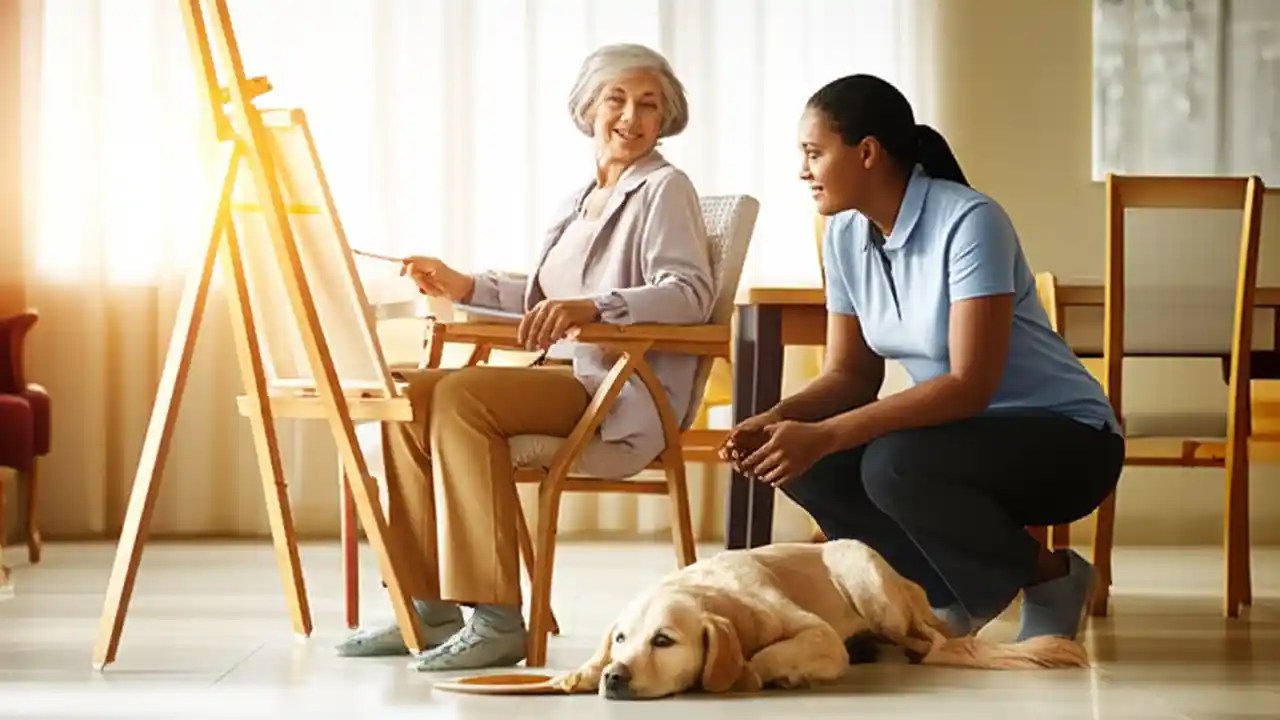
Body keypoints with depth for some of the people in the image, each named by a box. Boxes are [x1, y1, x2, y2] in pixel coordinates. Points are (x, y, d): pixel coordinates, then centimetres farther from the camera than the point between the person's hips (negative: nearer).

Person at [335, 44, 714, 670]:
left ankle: (497, 621, -31)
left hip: (622, 394, -8)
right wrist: (465, 287, 22)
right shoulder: (584, 197, 21)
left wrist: (591, 307, -33)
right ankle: (430, 605, -5)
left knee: (459, 396, -28)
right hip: (569, 377, 8)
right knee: (411, 393, -7)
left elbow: (690, 294, -19)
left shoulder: (665, 189, -4)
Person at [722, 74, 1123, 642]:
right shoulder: (845, 236, 0)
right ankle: (955, 592, 1)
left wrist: (823, 435, -35)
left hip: (1066, 443, -7)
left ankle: (1047, 576, -7)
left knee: (895, 464, -33)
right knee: (804, 465, -15)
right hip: (960, 433, 7)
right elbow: (850, 375, 5)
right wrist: (777, 419, -18)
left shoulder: (969, 222, -23)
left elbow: (969, 385, -29)